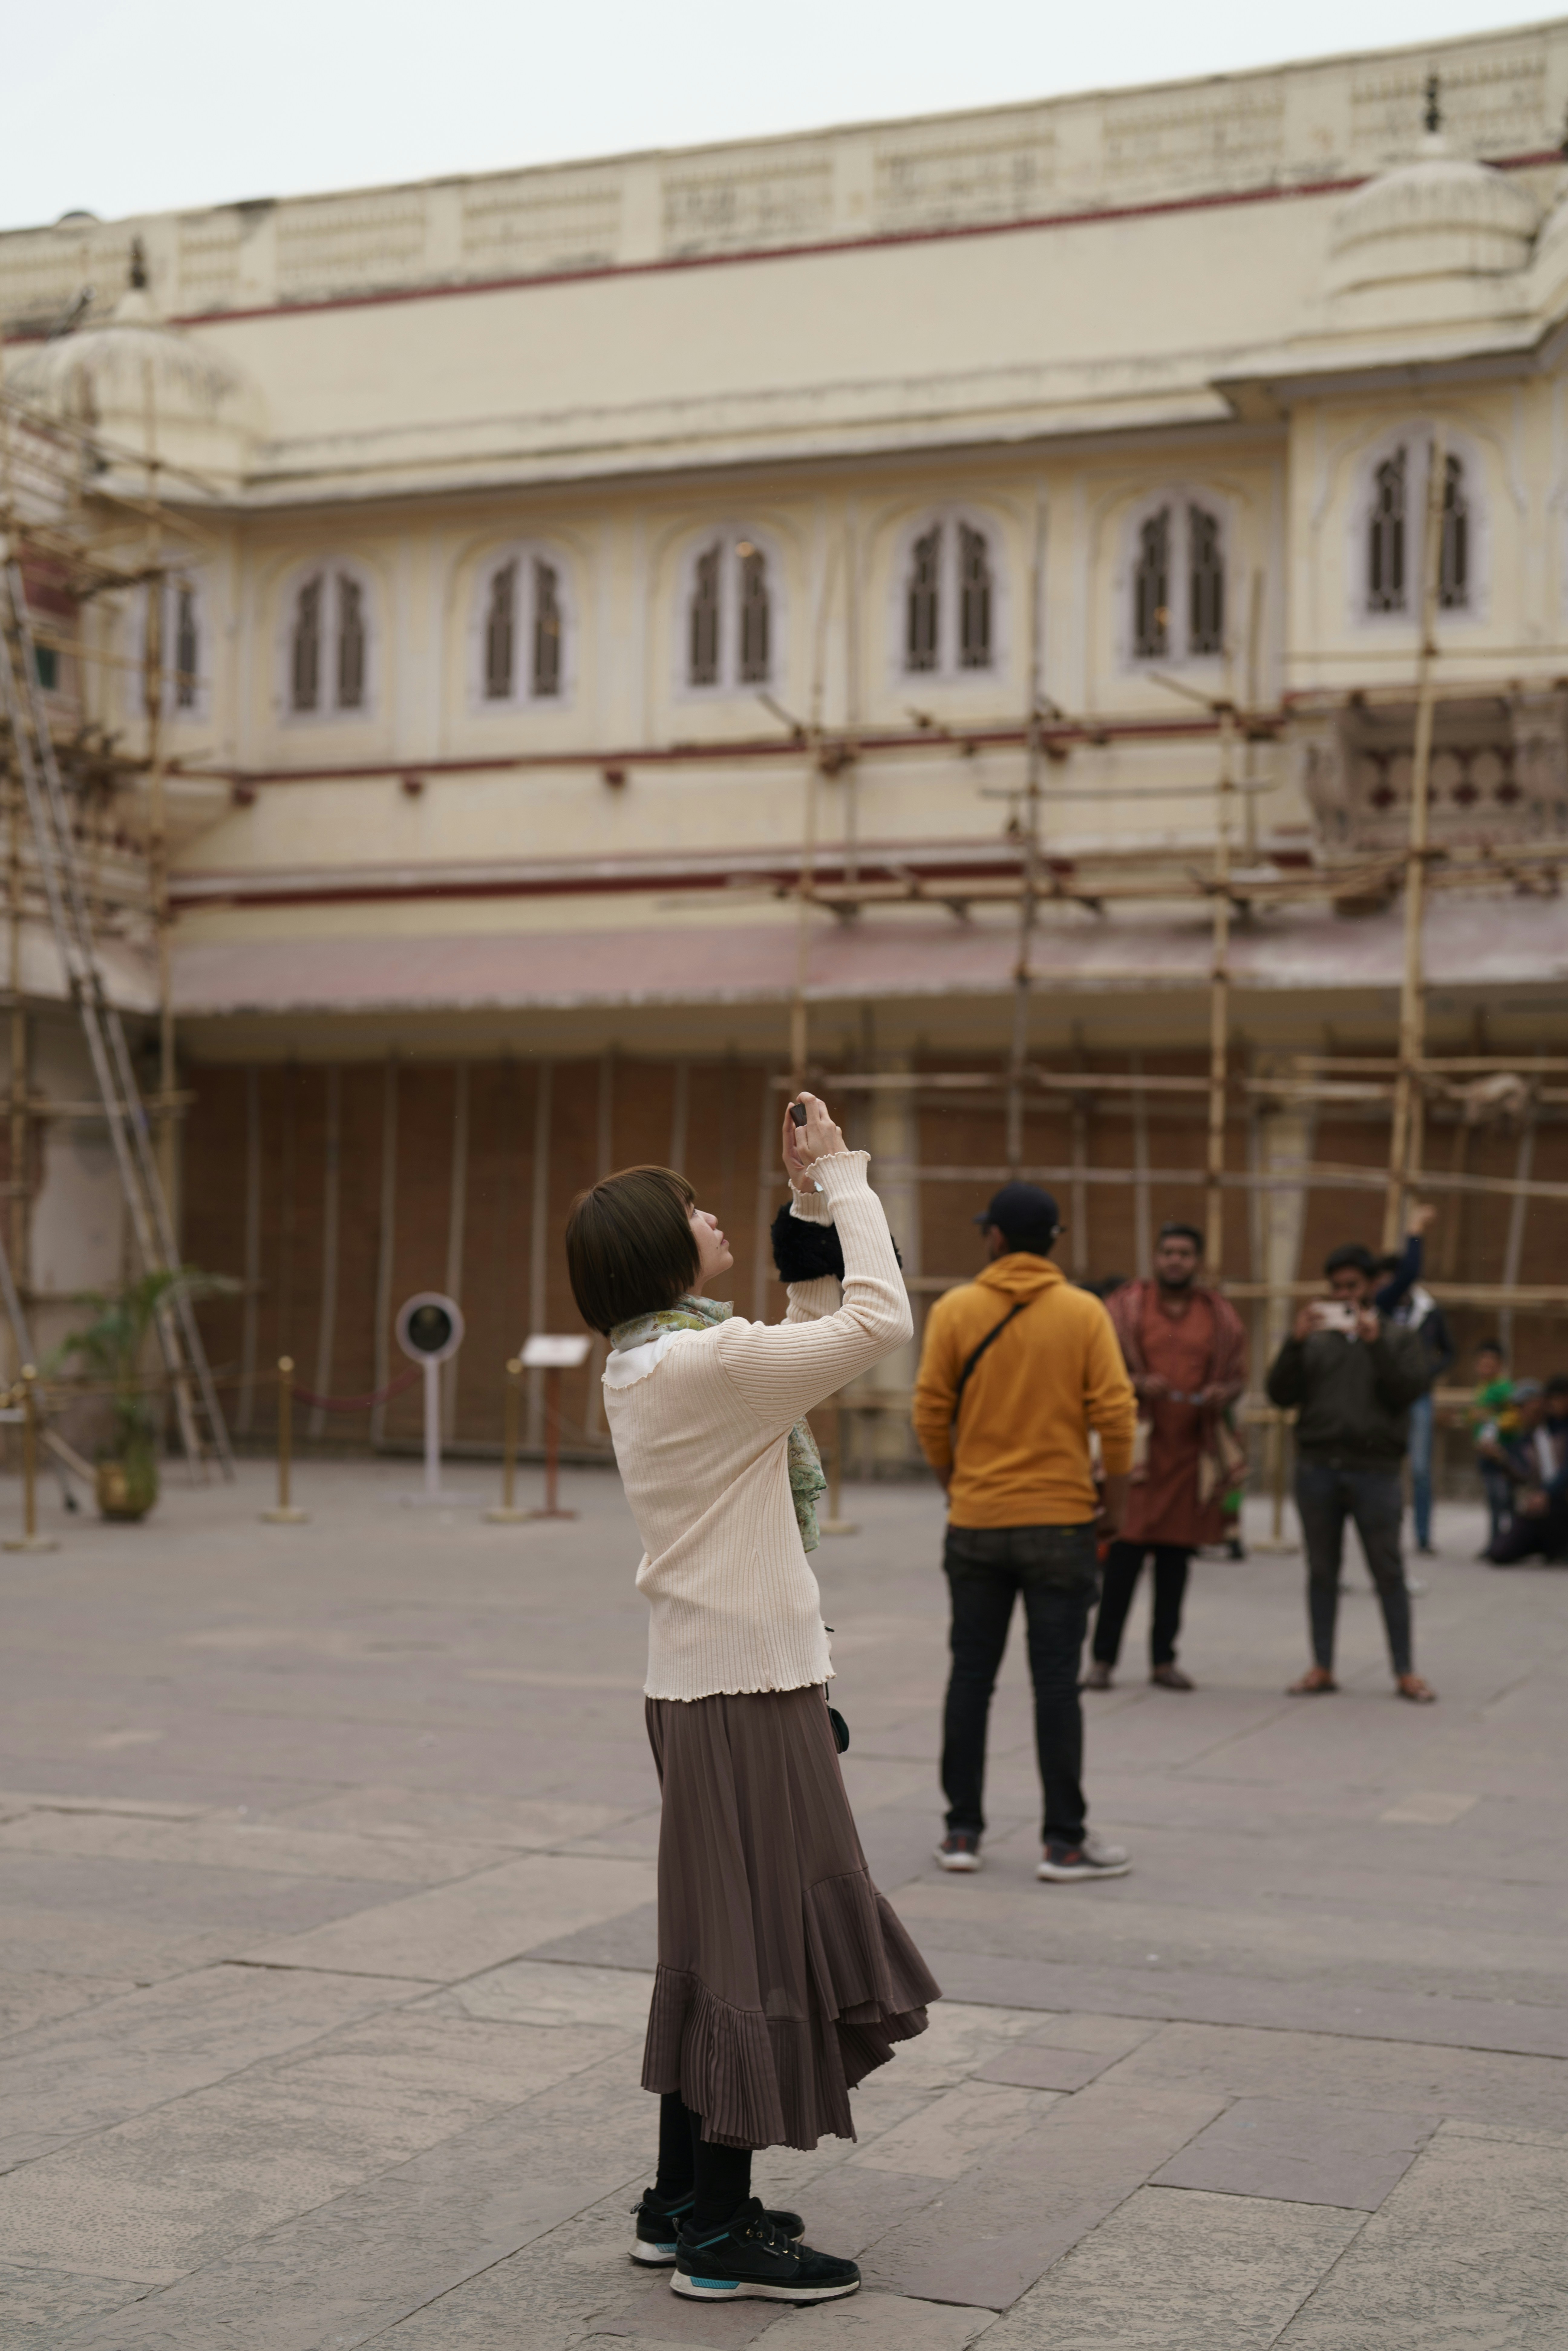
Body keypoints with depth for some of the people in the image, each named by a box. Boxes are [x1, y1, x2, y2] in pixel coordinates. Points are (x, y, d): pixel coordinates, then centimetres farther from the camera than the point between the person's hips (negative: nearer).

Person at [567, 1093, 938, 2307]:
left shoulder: (645, 1363, 11)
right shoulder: (708, 1360, -18)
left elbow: (812, 1331, 21)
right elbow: (879, 1322, -20)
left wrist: (813, 1202, 14)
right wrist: (841, 1179, -9)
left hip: (698, 1681, 10)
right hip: (749, 1686, -10)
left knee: (715, 1939, 17)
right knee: (755, 1942, -1)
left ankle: (683, 2203, 26)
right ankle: (723, 2235, 7)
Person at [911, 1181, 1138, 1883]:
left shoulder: (954, 1311, -3)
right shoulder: (1084, 1313, -4)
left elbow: (931, 1413, -3)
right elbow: (1114, 1412, -9)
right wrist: (1115, 1501, 3)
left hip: (975, 1526, 1)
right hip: (1060, 1525, -1)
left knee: (971, 1676, 10)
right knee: (1056, 1683, 2)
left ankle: (963, 1831, 14)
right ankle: (1064, 1841, 4)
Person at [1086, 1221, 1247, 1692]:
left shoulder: (1220, 1316, 11)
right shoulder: (1128, 1306, 2)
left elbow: (1238, 1376, 15)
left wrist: (1222, 1394, -7)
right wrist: (1138, 1384, -16)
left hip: (1193, 1448, 3)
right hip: (1138, 1443, -3)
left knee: (1177, 1556, 7)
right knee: (1125, 1553, -6)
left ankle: (1164, 1658, 15)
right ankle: (1103, 1658, 2)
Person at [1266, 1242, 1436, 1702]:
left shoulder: (1398, 1340, 10)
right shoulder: (1315, 1343, 13)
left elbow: (1409, 1390, -5)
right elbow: (1280, 1394, 3)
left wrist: (1376, 1344, -14)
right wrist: (1295, 1342, -9)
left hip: (1375, 1470, -2)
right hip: (1317, 1469, 2)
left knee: (1388, 1573, -1)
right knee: (1322, 1571, 5)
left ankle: (1405, 1672, 3)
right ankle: (1322, 1668, 10)